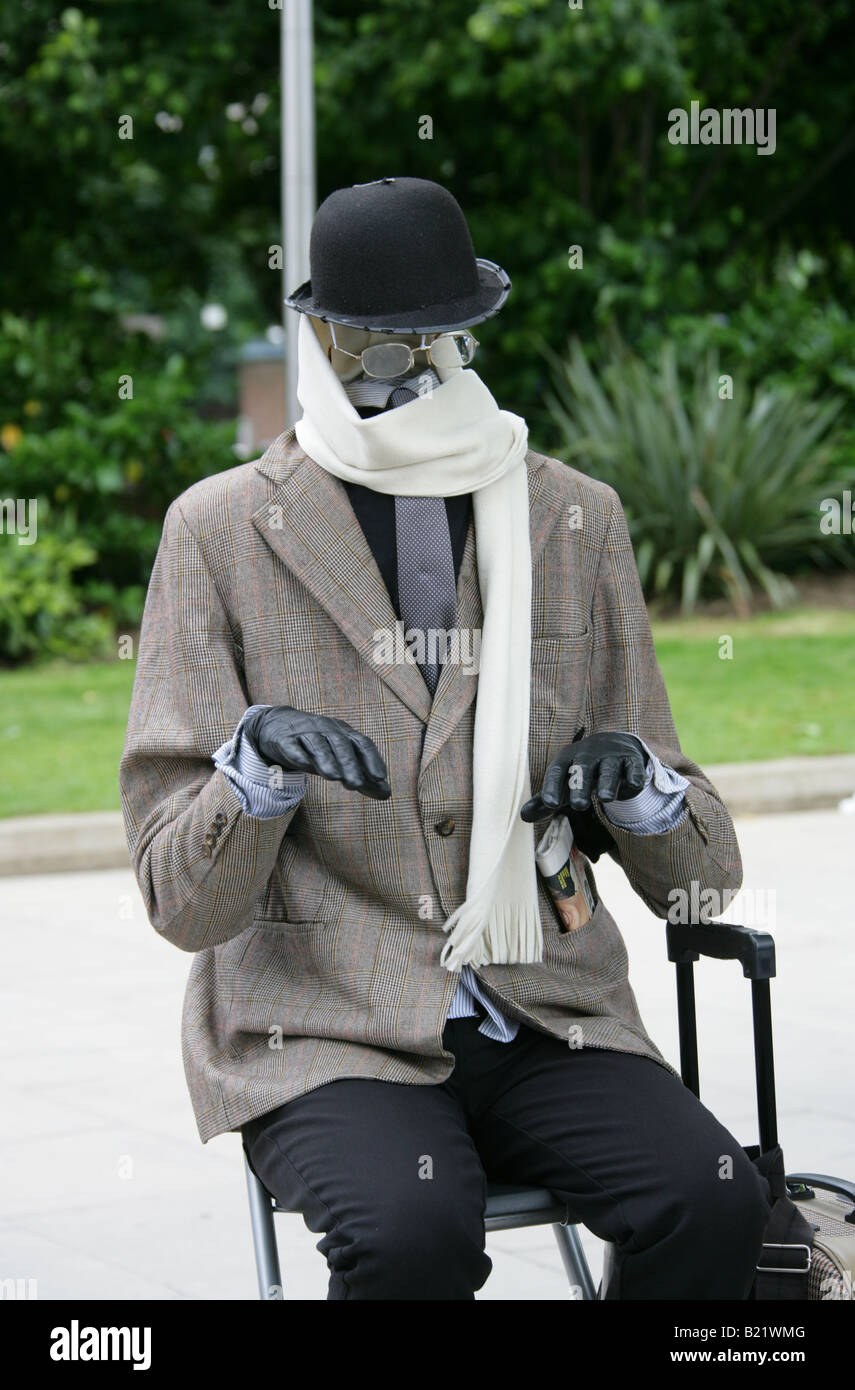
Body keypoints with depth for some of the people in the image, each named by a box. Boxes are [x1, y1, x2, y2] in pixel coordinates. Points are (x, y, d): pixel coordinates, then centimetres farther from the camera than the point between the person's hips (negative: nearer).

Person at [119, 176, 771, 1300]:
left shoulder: (579, 522, 10)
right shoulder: (221, 531, 2)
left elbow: (699, 879, 14)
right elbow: (184, 903, -2)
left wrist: (640, 787, -9)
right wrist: (256, 766, -22)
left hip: (548, 1022, 3)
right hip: (322, 1029, -2)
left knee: (712, 1205, -25)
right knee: (412, 1230, -32)